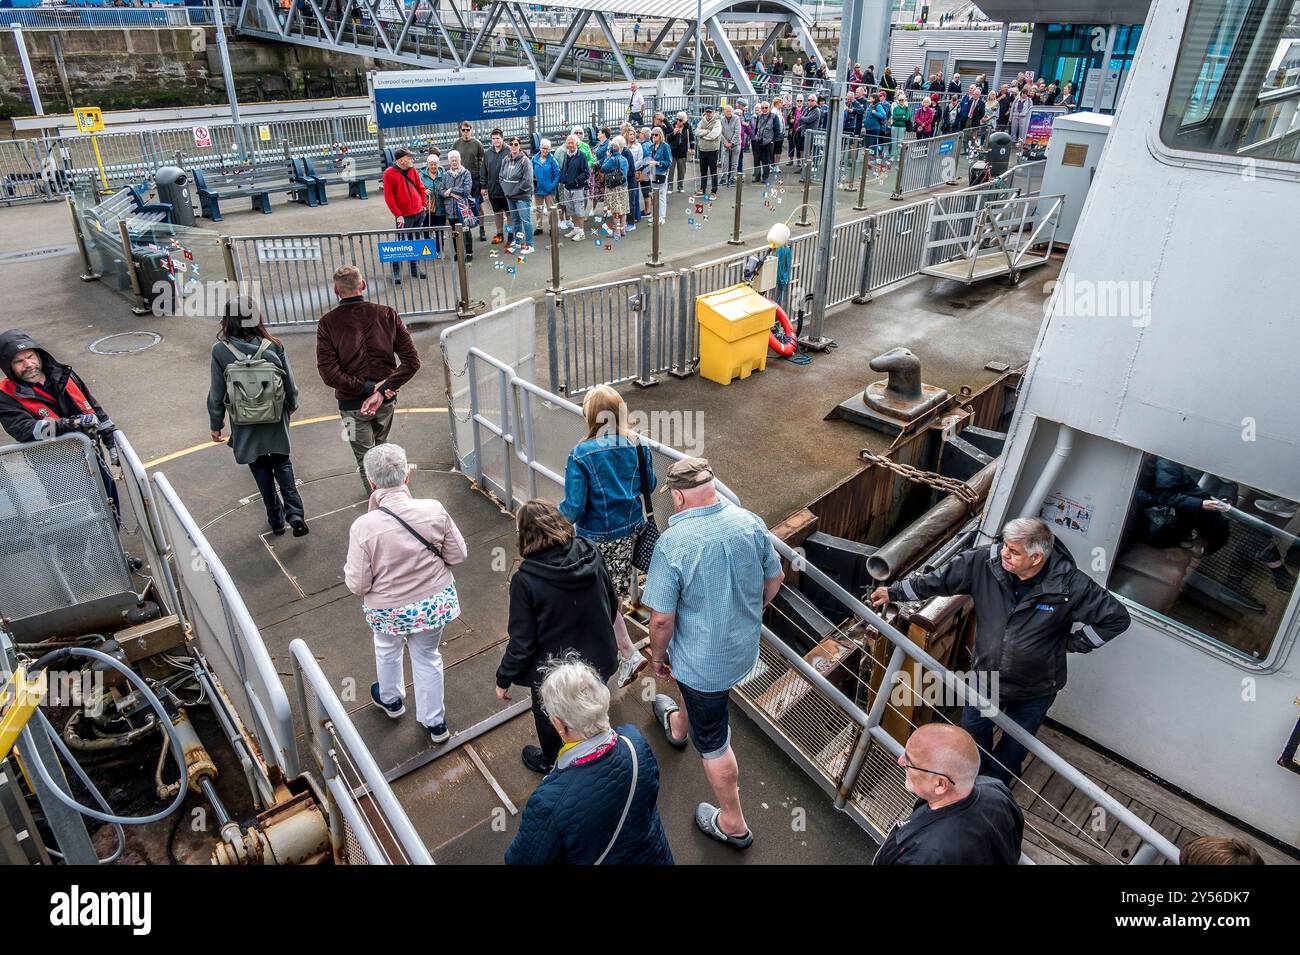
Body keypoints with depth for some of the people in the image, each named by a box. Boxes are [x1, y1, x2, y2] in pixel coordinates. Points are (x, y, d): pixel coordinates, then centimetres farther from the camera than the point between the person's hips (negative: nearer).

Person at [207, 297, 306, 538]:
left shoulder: (220, 351, -16)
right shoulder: (274, 346, -14)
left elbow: (216, 393, -8)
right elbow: (290, 383, -4)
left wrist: (216, 424, 5)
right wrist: (292, 405, 16)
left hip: (245, 423, -1)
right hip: (276, 419, 1)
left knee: (261, 469, 15)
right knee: (282, 463, 17)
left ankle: (276, 520, 24)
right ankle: (295, 513, 1)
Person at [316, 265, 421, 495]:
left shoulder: (327, 323, -11)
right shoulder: (387, 315, -6)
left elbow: (328, 373, -19)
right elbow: (412, 361, -12)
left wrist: (367, 388, -15)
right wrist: (382, 391, -16)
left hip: (352, 404, -3)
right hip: (387, 400, 4)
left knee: (366, 460, 11)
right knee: (380, 447, 30)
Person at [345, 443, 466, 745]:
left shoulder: (364, 527, -27)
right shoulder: (434, 510, -22)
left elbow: (358, 584, -18)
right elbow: (458, 555, -8)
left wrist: (348, 570, 3)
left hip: (388, 610, -1)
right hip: (434, 603, 1)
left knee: (387, 651, 31)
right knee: (428, 657, 25)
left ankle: (391, 700, 58)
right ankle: (434, 722, 39)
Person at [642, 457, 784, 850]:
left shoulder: (672, 544, -29)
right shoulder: (750, 522, -12)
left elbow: (662, 617, -24)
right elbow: (775, 578, 1)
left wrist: (658, 654, -4)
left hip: (703, 657, -6)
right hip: (745, 645, 7)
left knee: (712, 741, 15)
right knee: (701, 692, 36)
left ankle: (733, 824, 32)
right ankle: (678, 727, 66)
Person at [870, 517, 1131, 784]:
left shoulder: (1070, 585, -27)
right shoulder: (984, 561, -22)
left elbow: (1117, 617, -14)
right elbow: (939, 579, -10)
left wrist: (1073, 643, -13)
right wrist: (893, 592, -6)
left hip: (1034, 691, -2)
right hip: (986, 676, 2)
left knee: (1014, 746, 22)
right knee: (973, 731, 26)